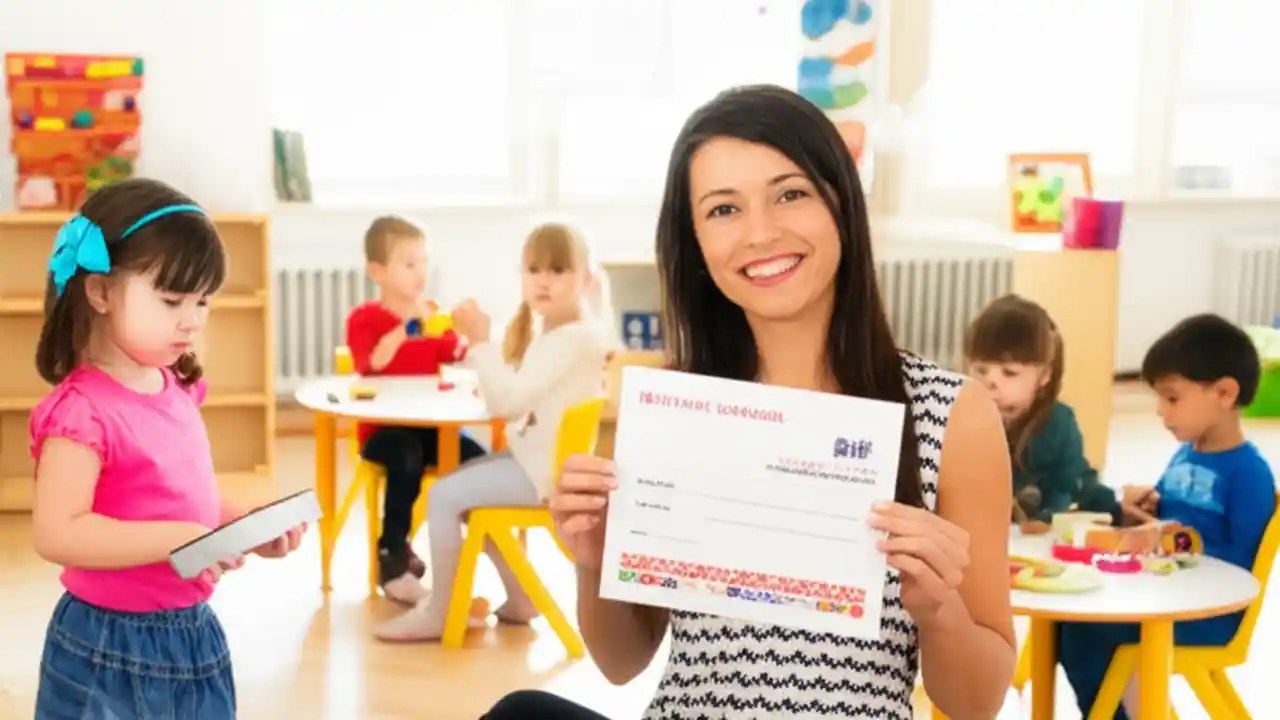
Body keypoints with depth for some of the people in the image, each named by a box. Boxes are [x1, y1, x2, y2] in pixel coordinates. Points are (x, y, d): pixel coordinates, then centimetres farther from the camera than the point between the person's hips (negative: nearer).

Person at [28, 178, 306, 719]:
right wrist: (178, 539, -31)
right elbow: (57, 533, -27)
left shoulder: (175, 389, 5)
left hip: (193, 634, 8)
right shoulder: (83, 409, -20)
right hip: (110, 651, -8)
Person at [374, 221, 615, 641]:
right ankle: (520, 599, 22)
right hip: (535, 457, 11)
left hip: (547, 469, -11)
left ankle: (439, 613, -1)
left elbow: (509, 400, -26)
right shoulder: (549, 332, 13)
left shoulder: (574, 338, -21)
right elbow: (515, 399, 9)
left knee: (443, 495, -13)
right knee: (459, 486, 23)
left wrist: (480, 340, -22)